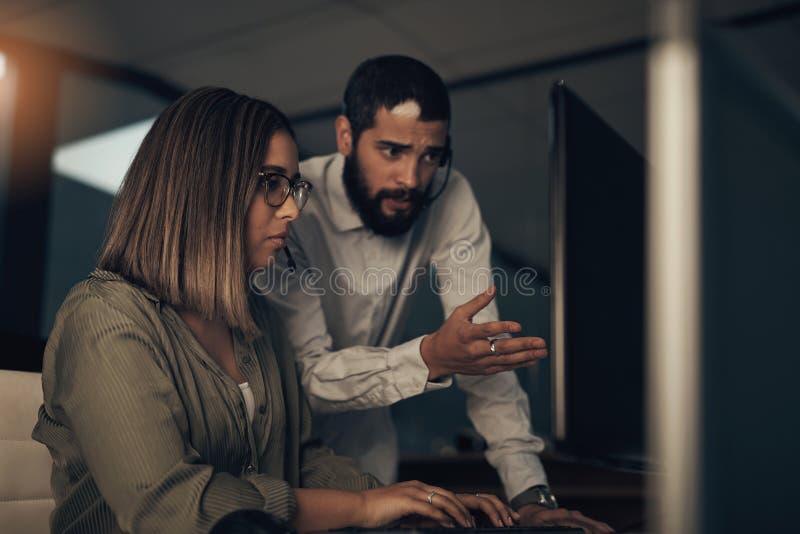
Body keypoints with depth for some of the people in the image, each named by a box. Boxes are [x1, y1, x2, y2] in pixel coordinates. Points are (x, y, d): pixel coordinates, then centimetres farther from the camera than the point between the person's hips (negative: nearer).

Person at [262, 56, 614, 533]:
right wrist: (431, 357, -43)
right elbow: (304, 374, -28)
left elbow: (485, 350, -17)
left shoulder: (450, 199, -15)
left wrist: (531, 493, -24)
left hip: (361, 424, 3)